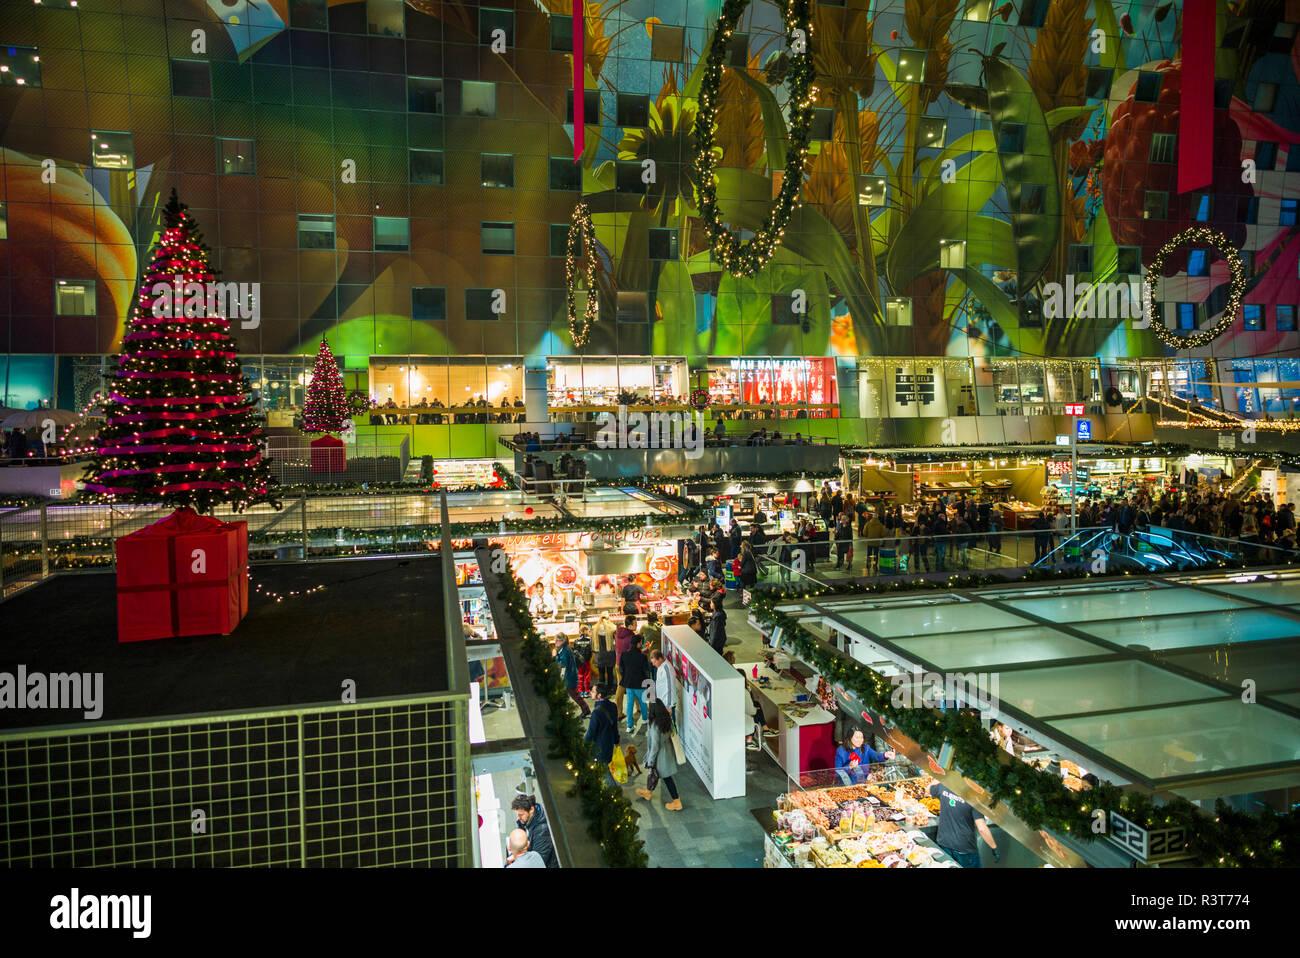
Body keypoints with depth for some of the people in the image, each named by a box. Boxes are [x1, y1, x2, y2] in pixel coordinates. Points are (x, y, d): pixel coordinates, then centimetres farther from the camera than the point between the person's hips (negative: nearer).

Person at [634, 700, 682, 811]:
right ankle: (648, 792, 48)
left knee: (666, 777, 8)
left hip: (661, 754, -8)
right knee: (655, 773, 27)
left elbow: (655, 746, -25)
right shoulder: (667, 720, -8)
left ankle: (677, 802, 20)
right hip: (668, 751, 8)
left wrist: (650, 763, -15)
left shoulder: (655, 725, -30)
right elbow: (670, 734, 4)